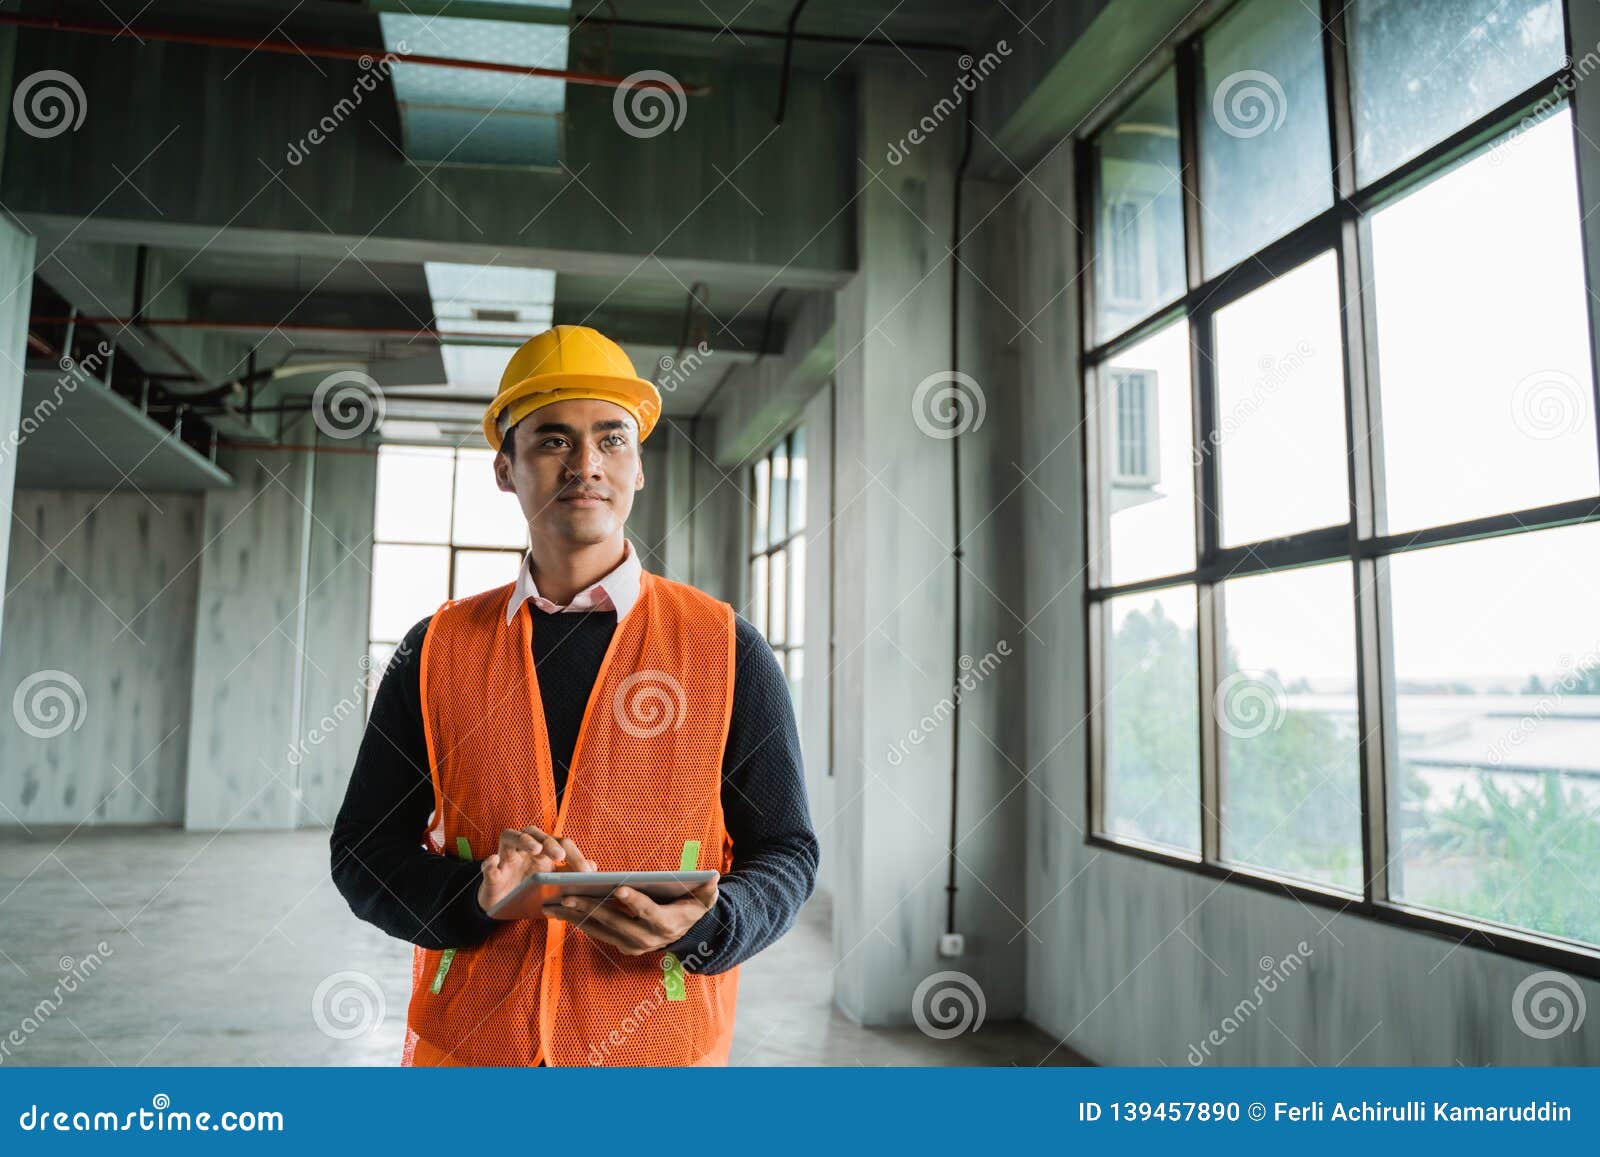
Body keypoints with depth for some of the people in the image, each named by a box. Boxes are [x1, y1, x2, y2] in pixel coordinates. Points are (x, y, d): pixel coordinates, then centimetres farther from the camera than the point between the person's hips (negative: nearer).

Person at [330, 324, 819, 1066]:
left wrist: (700, 927, -20)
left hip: (660, 1046, -1)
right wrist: (476, 895, -16)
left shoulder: (729, 651, -5)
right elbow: (363, 853, 3)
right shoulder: (434, 651, 0)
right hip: (461, 1043, 1)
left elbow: (787, 852, -1)